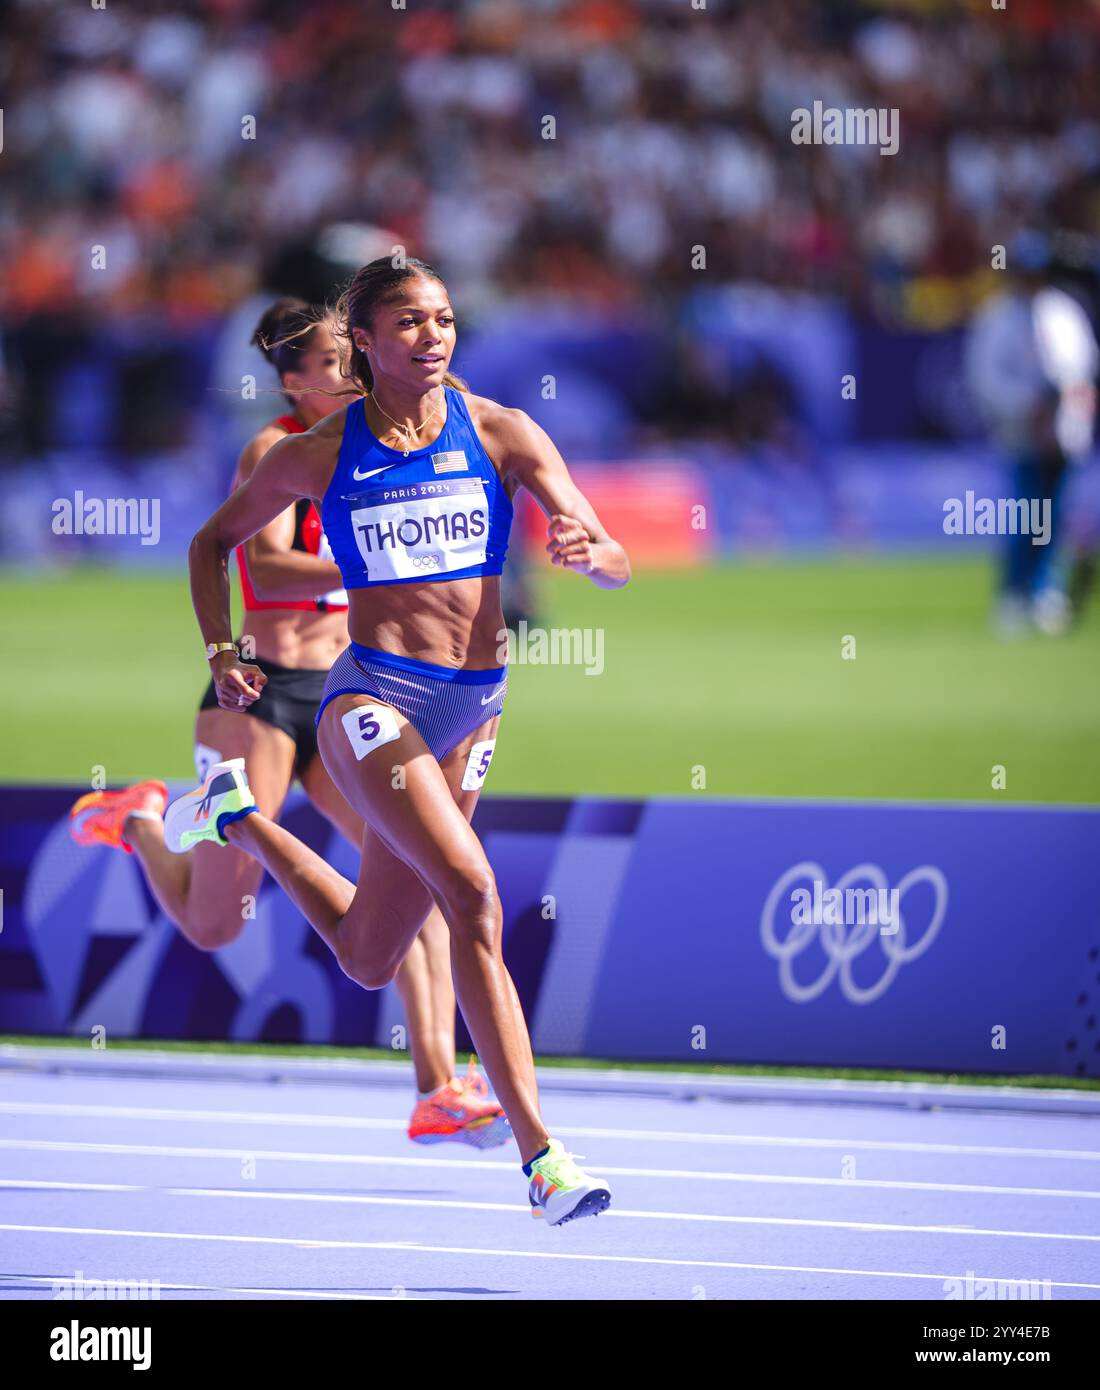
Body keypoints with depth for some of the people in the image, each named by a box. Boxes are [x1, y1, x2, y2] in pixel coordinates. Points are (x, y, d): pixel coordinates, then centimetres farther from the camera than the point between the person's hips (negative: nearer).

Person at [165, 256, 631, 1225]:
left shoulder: (501, 434, 1)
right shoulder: (321, 454, 0)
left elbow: (618, 567, -5)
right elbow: (214, 541, 16)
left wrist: (585, 552, -27)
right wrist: (221, 653, 4)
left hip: (474, 708, 4)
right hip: (374, 696, -4)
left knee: (370, 960, 15)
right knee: (472, 892, -27)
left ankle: (237, 814, 41)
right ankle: (540, 1156, -27)